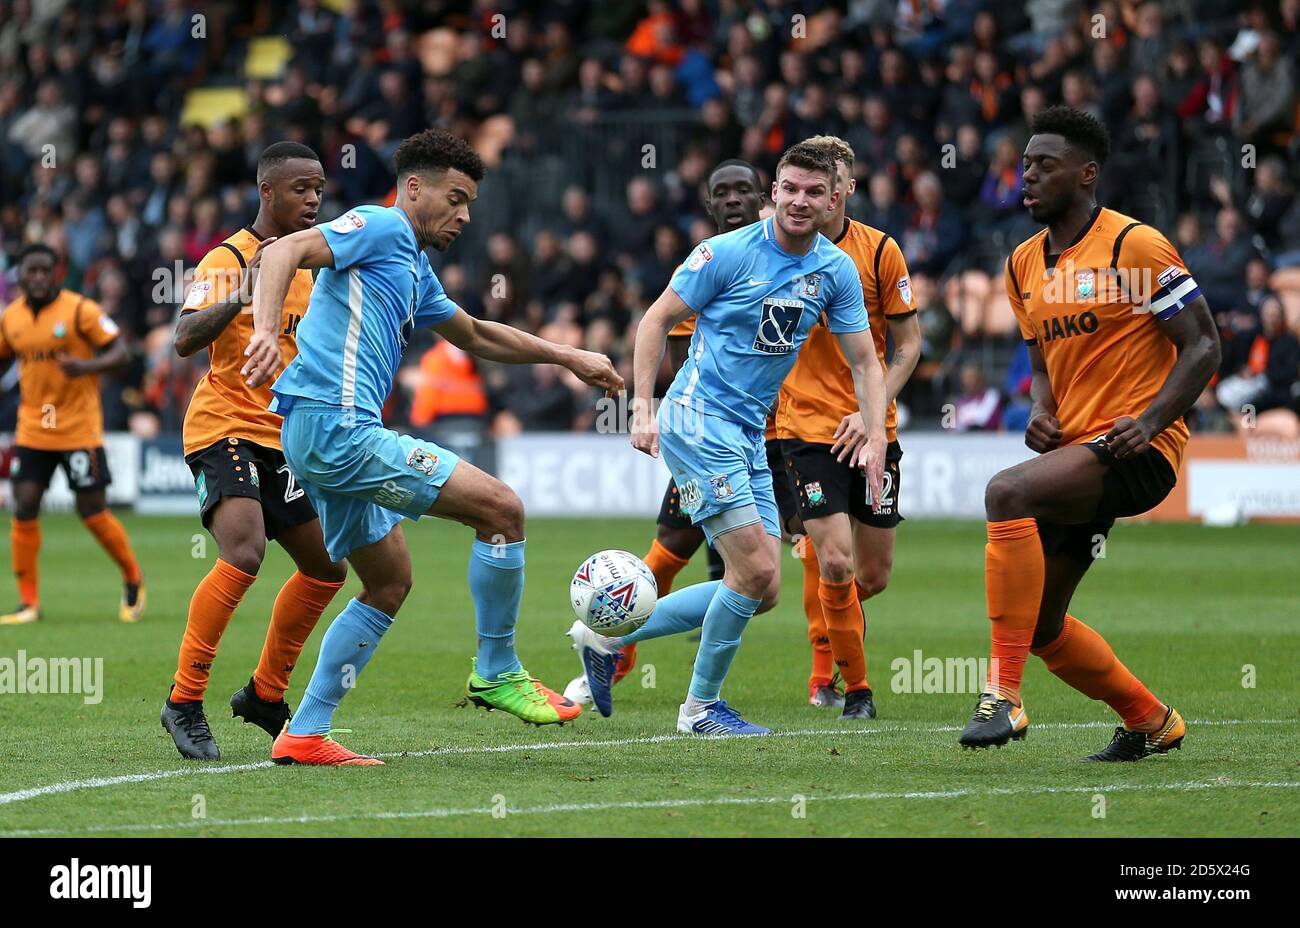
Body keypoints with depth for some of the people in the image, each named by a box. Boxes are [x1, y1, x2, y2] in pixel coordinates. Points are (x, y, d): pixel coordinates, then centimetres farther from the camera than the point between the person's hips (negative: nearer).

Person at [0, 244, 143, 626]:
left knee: (94, 513, -3)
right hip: (32, 432, 4)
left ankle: (133, 582, 21)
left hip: (79, 429, -4)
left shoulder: (80, 310, -10)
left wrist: (87, 366, -30)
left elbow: (120, 354, -11)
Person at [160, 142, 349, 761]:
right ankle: (184, 702, -18)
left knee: (327, 566, 9)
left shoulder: (307, 264, 14)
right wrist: (241, 297, -38)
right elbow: (184, 340, -25)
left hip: (281, 440, 8)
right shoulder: (228, 260, -11)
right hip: (223, 431, -8)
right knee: (244, 554, -26)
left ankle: (265, 694, 24)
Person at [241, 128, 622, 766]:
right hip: (335, 424, -11)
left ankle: (304, 735, 13)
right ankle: (497, 673, 4)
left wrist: (566, 356, 42)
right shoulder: (381, 227, -5)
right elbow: (284, 251, -19)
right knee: (500, 507, -10)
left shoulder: (415, 273, 25)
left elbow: (473, 335, 40)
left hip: (326, 437, 11)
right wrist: (266, 331, -35)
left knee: (389, 584, 17)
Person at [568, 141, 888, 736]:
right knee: (754, 573, -14)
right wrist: (643, 407, -12)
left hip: (749, 436, 7)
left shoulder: (836, 269, 5)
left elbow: (864, 361, 11)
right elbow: (658, 319, -5)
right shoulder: (728, 252, -11)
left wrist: (876, 438, -3)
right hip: (698, 420, -7)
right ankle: (702, 706, 4)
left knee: (762, 590, 4)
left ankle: (609, 634, 14)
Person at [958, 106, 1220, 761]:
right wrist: (1041, 413, 1)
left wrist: (1148, 421, -22)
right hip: (1073, 449, 8)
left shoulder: (1134, 246, -9)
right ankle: (1151, 722, 30)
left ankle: (1004, 693, -33)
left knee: (1009, 491, -33)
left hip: (1136, 451, -8)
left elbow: (1202, 345, -9)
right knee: (1039, 625, 7)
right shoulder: (1024, 264, 14)